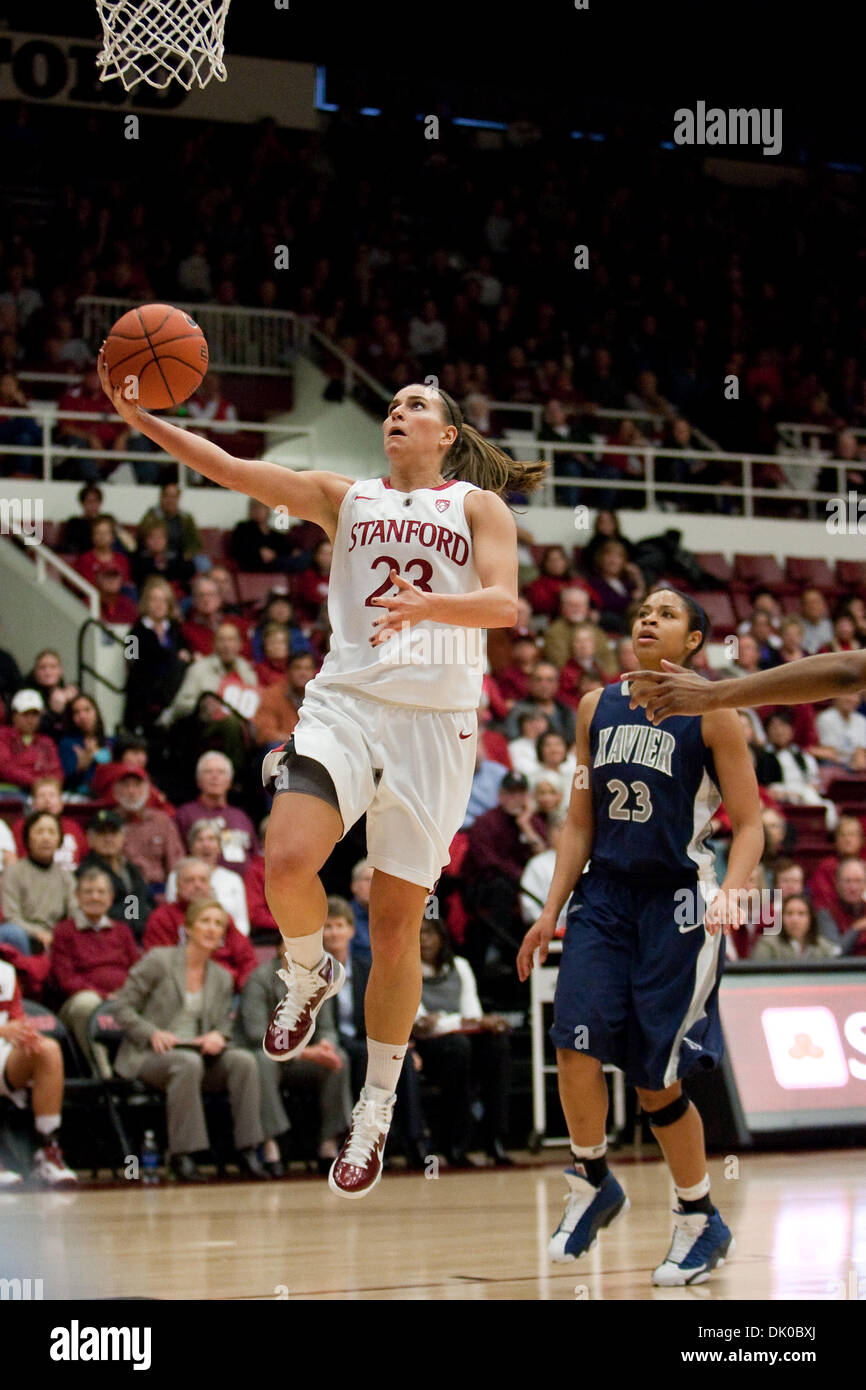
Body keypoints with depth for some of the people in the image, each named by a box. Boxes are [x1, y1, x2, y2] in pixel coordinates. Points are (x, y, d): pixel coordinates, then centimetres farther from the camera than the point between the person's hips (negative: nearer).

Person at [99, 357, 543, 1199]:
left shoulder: (477, 505, 9)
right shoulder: (345, 499, 15)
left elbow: (505, 602, -7)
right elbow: (229, 469, 4)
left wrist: (428, 605, -27)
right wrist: (135, 413, -8)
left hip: (434, 719, -1)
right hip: (345, 700, 1)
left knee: (396, 926, 1)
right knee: (286, 860, -25)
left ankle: (377, 1106, 16)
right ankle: (309, 975, 9)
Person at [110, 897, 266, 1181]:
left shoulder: (222, 978, 15)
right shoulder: (158, 961, -2)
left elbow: (225, 1022, 18)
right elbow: (121, 1006, -3)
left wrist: (218, 1035, -7)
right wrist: (153, 1033, -17)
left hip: (198, 1051, 5)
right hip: (151, 1055, -5)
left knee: (243, 1060, -24)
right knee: (188, 1062, -39)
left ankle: (247, 1152, -22)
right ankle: (181, 1155, -33)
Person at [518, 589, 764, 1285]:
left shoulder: (712, 713, -3)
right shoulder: (598, 707, 11)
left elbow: (749, 823, -4)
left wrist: (730, 891, -21)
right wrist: (552, 910, 10)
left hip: (678, 902, -4)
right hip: (605, 895, 4)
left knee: (656, 1078, -2)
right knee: (576, 1045, -13)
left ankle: (701, 1222, 19)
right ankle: (592, 1187, 11)